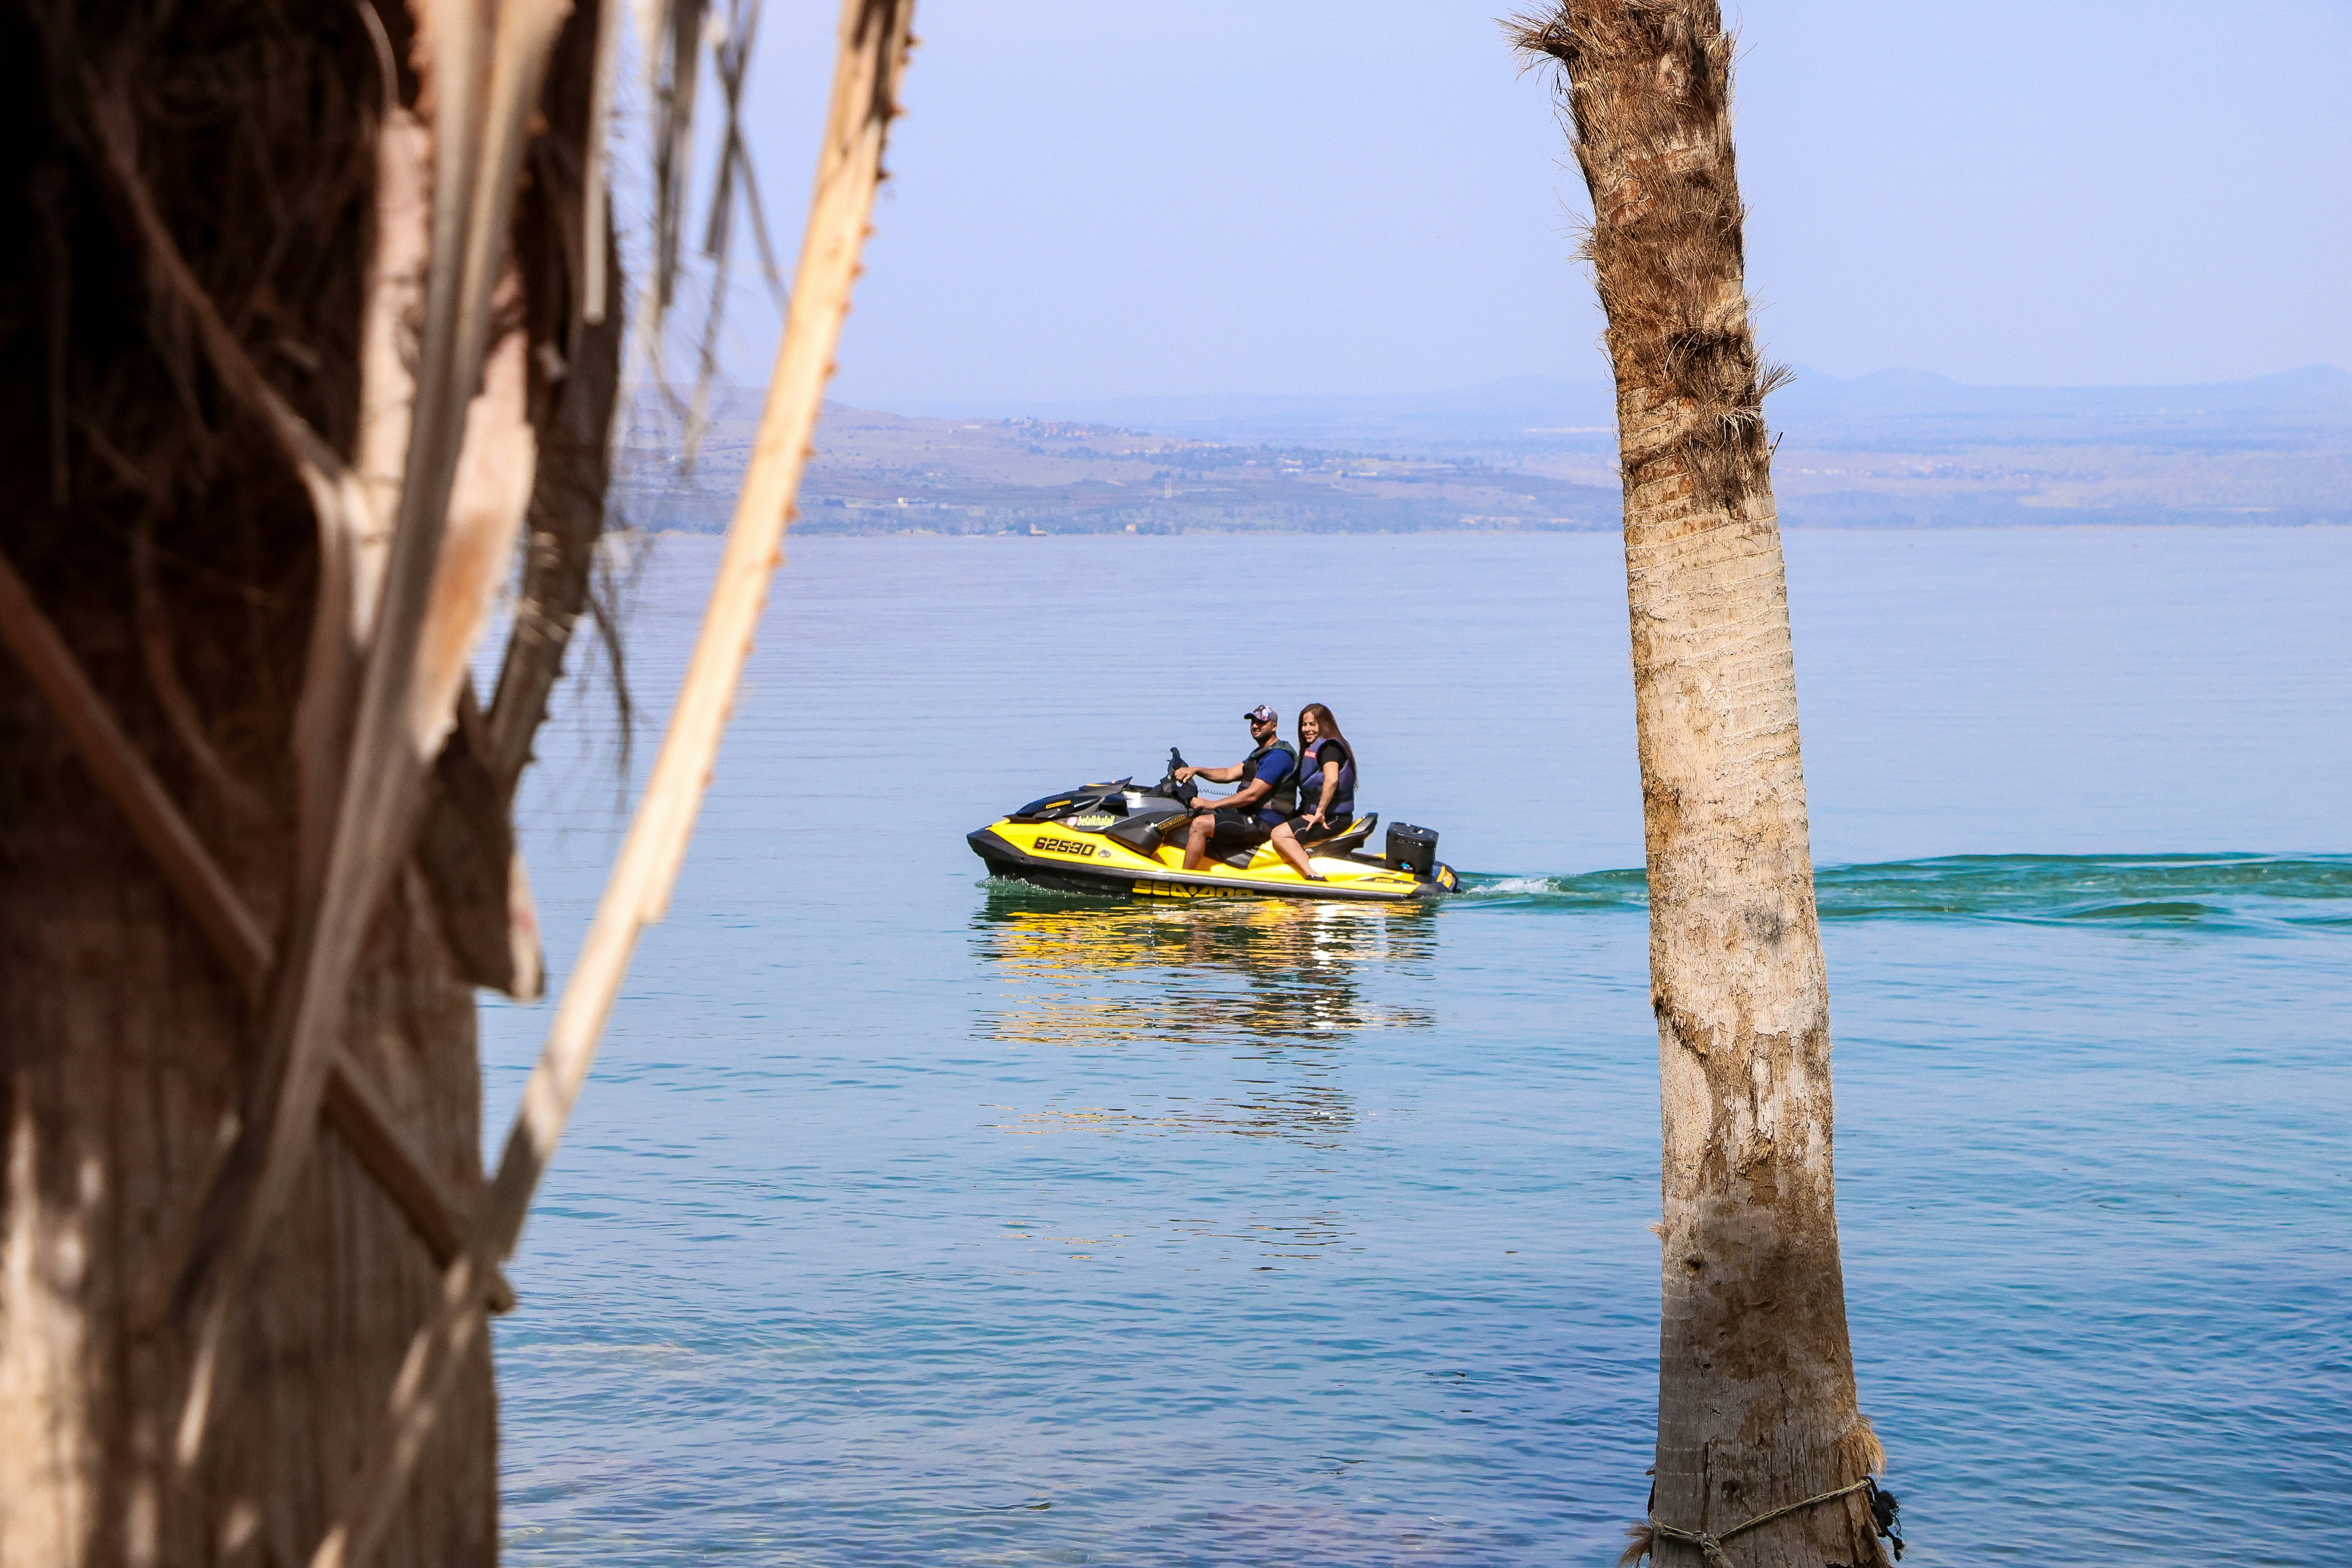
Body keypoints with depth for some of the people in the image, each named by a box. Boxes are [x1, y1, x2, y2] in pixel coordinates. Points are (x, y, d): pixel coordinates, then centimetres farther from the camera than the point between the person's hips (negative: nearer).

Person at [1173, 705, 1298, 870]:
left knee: (1201, 824, -22)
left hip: (1265, 824, -11)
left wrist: (1212, 804, -19)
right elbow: (1229, 774, 16)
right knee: (1198, 814, 18)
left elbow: (1252, 794, -22)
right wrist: (1196, 770, 0)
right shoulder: (1262, 753, 19)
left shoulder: (1279, 756, -16)